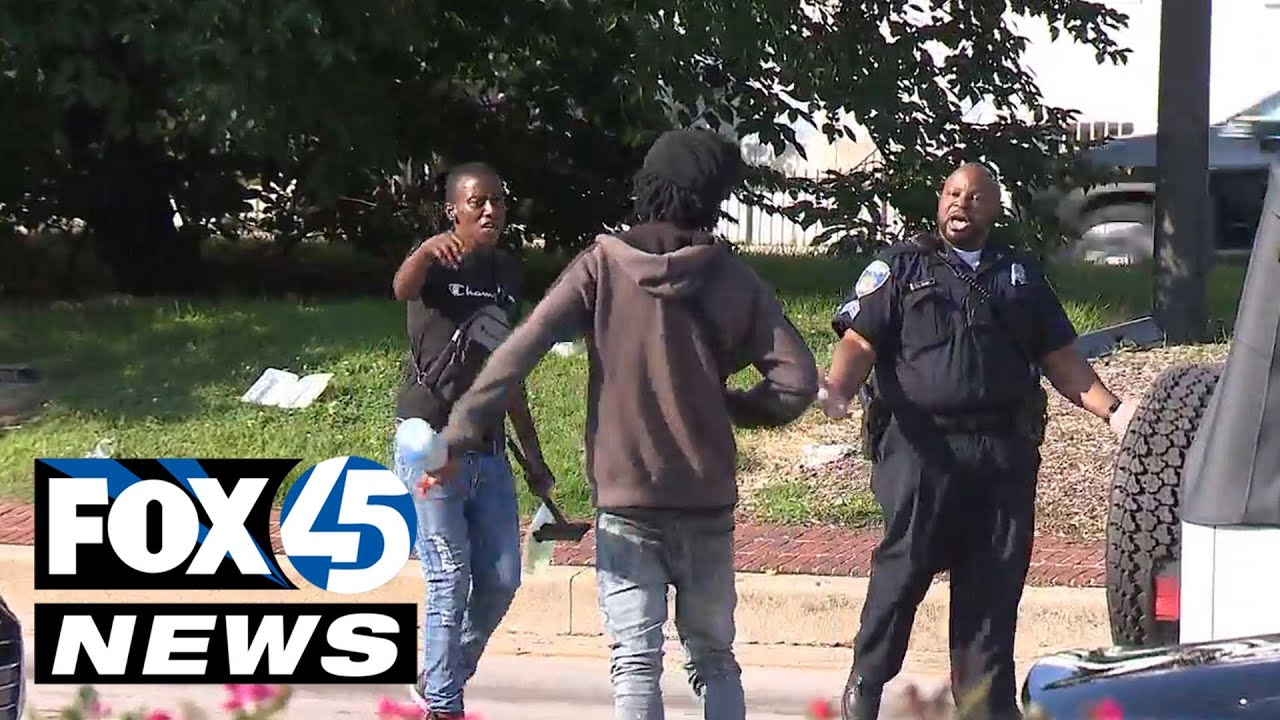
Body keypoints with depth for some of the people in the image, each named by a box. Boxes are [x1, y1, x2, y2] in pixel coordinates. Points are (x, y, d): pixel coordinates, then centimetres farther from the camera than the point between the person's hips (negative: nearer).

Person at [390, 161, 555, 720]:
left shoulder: (506, 274, 12)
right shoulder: (437, 266, -9)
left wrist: (533, 454, 20)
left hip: (488, 452, 6)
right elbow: (402, 289, -35)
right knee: (450, 580, -9)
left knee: (500, 581, 6)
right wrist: (428, 250, -58)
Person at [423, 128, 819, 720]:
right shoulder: (732, 281, -1)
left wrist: (461, 430, -15)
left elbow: (520, 350, -14)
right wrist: (728, 406, 11)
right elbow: (797, 382, -6)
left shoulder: (602, 266, -3)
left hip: (625, 500, -1)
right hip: (708, 500, 1)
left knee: (636, 663, -2)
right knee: (713, 659, 14)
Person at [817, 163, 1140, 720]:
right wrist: (837, 388, -21)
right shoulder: (901, 267, 10)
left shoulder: (1020, 276, 20)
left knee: (995, 580, 3)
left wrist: (1111, 409, 6)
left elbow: (1060, 360, 19)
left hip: (1005, 450, 4)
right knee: (904, 565, -10)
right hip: (922, 443, -3)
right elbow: (860, 343, 0)